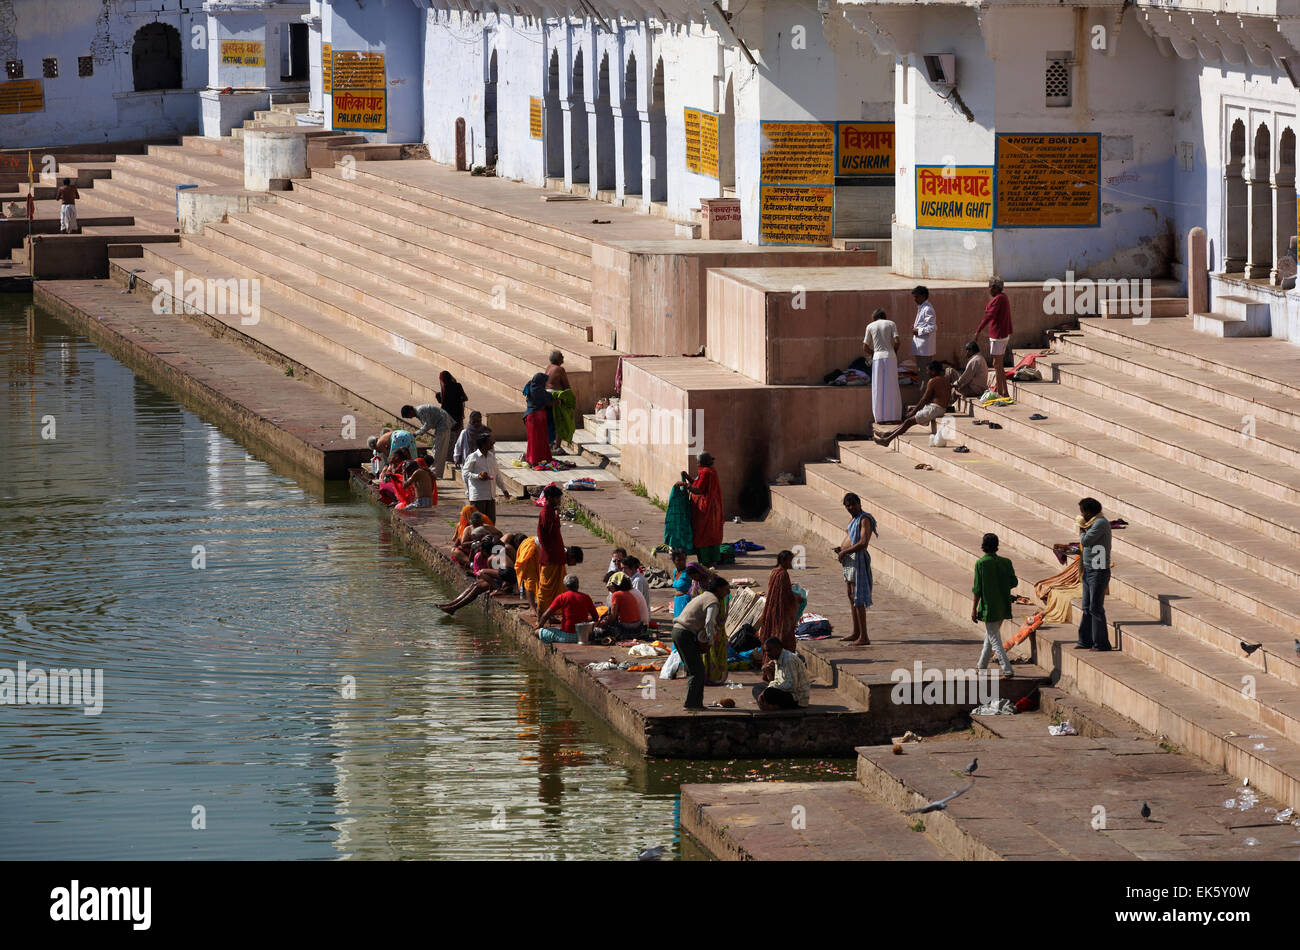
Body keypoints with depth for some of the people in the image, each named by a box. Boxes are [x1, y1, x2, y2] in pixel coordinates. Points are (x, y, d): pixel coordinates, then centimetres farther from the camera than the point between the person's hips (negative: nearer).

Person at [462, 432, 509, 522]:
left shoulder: (492, 456, 11)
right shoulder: (473, 458, -9)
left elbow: (497, 474, 20)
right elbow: (465, 473, -9)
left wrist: (504, 489, 21)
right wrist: (477, 476, -24)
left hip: (490, 496, 7)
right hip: (477, 496, -7)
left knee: (491, 520, 8)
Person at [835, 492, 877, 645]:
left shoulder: (864, 519, -13)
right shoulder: (852, 518, 17)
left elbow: (863, 543, -24)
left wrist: (845, 552, -18)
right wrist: (841, 548, 10)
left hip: (858, 558, -11)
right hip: (849, 560, 11)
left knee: (857, 598, -11)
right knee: (851, 597, 17)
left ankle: (864, 637, -12)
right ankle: (856, 634, 27)